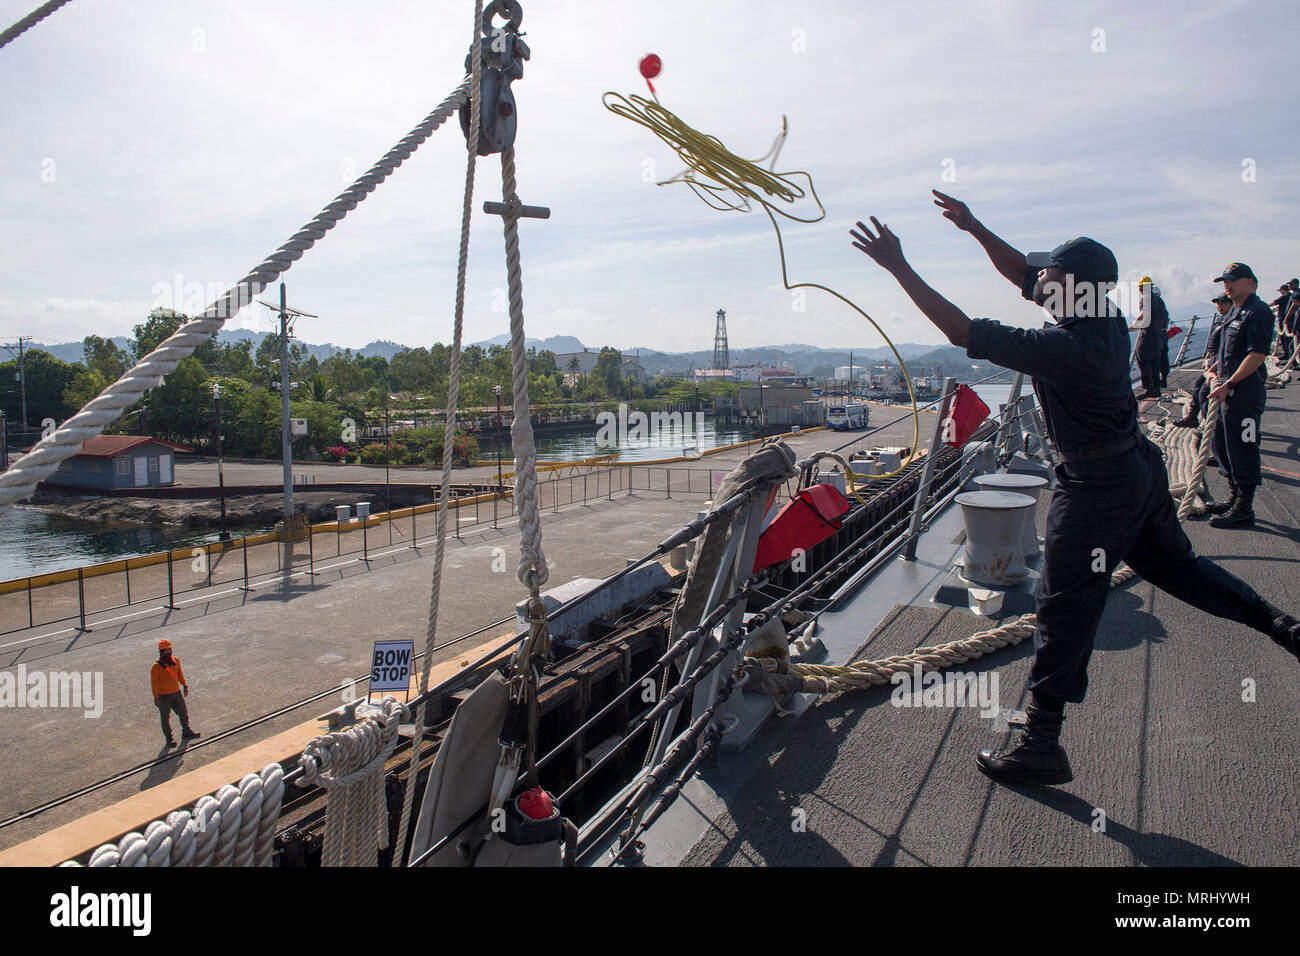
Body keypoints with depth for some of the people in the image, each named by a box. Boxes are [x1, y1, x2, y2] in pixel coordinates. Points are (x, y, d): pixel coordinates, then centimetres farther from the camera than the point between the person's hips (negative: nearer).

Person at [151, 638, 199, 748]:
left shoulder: (176, 660, 0)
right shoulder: (156, 667, -18)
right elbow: (154, 683, -14)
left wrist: (185, 686, 17)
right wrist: (156, 698, -14)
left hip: (176, 693, 6)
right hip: (163, 696, -5)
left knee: (184, 713, 15)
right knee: (165, 717, 9)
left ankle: (187, 732, 33)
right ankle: (169, 739, 22)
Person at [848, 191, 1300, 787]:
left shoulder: (1064, 348, -28)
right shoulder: (1107, 319, -1)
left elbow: (963, 332, -29)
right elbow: (1021, 273, 11)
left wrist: (898, 268, -26)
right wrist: (974, 228, 6)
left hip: (1095, 485, -9)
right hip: (1140, 464, 9)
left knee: (1065, 609, -2)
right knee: (1175, 564, 28)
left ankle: (1041, 746, 7)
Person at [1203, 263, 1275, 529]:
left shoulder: (1257, 312, -14)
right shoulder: (1234, 312, 17)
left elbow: (1257, 355, -21)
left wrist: (1228, 384, -23)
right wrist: (1215, 371, 10)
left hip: (1246, 390, -10)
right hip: (1229, 390, 10)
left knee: (1243, 448, -5)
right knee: (1222, 445, 18)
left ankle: (1244, 510, 2)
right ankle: (1236, 499, 31)